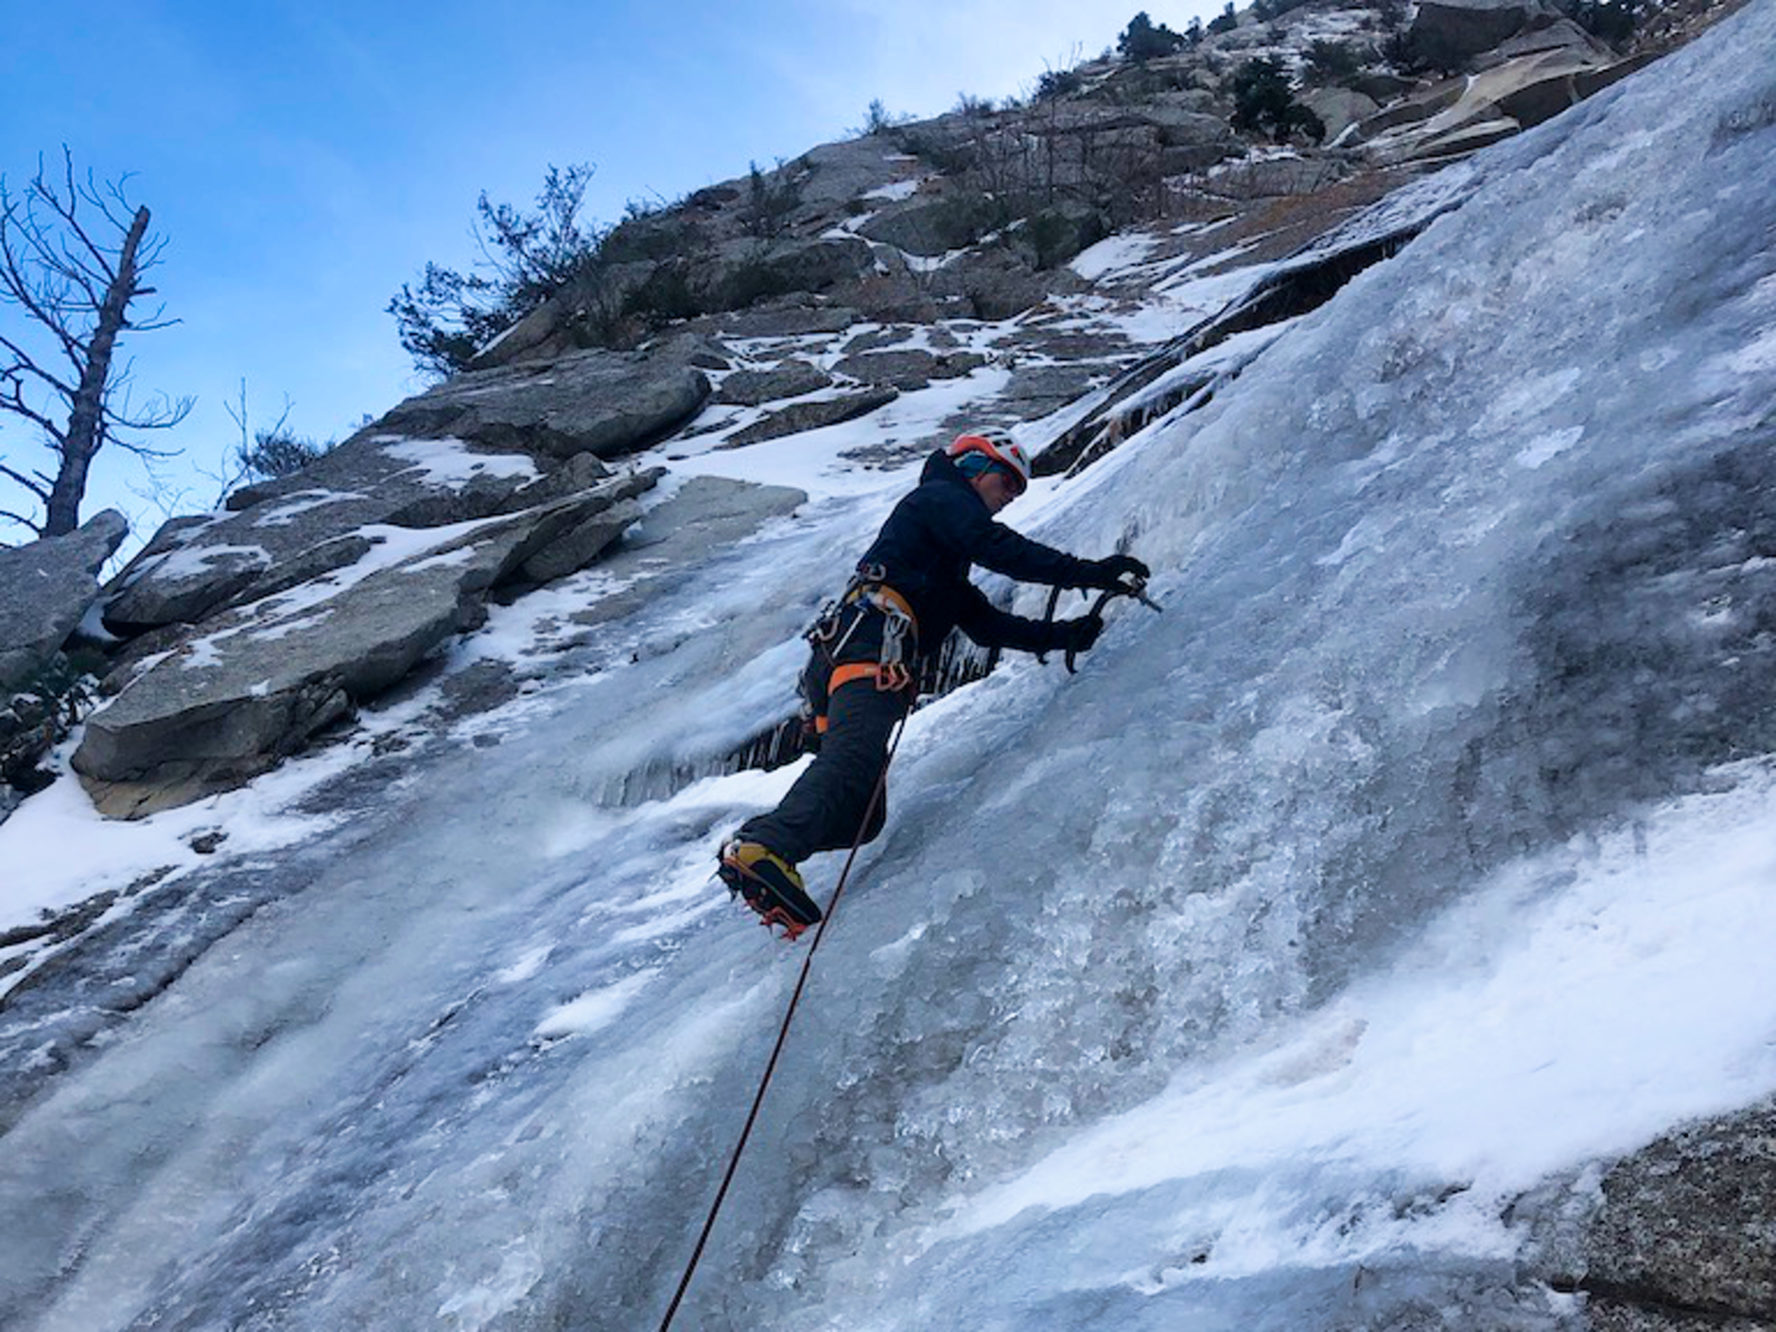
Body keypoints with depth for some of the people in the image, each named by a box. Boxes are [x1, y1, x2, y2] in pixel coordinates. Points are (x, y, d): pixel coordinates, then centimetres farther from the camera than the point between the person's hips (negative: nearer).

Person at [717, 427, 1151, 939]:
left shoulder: (949, 575, 42)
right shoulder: (940, 496, 15)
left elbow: (988, 626, 37)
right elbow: (999, 549, -3)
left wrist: (1067, 634, 29)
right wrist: (1094, 572, -3)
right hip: (870, 642, -10)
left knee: (863, 817, 2)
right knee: (855, 755, -32)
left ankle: (749, 852, -7)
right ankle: (766, 848, -49)